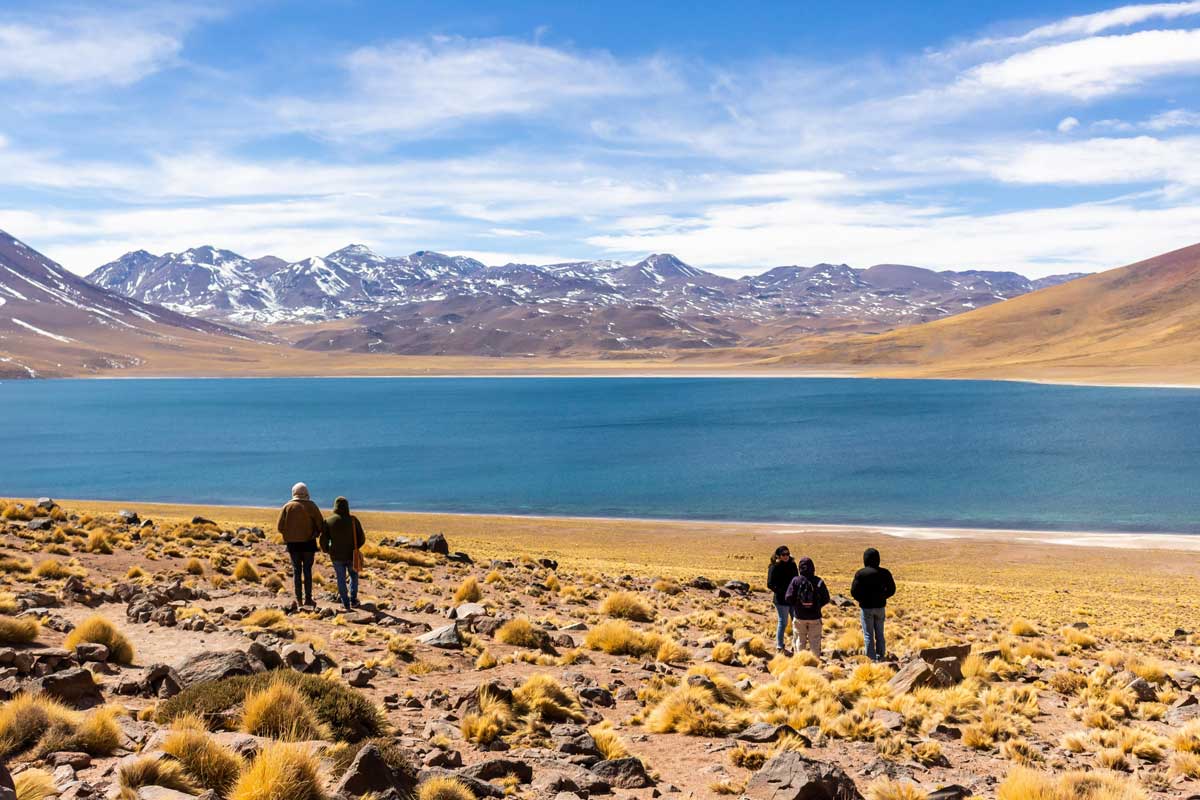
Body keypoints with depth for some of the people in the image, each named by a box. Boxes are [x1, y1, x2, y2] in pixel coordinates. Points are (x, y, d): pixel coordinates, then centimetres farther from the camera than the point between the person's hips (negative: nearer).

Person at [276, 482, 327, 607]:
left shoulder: (287, 507, -2)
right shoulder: (311, 506, -6)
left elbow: (280, 527, -3)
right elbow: (320, 525, -9)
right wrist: (317, 532, 11)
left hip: (293, 543, 1)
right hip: (308, 542, -1)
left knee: (296, 571, 9)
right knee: (307, 570, 5)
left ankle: (299, 600, 8)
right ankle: (308, 599, 3)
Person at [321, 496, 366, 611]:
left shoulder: (329, 521, -10)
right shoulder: (353, 520, -10)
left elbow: (324, 540, -7)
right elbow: (362, 538, -5)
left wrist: (325, 550, 15)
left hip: (337, 556, 0)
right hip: (351, 555, 0)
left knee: (341, 579, 14)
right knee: (353, 577, 21)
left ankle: (345, 603, 13)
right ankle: (353, 600, 18)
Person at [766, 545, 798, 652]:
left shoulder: (792, 565, 7)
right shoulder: (774, 567, -10)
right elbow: (770, 584, -12)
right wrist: (781, 592, -19)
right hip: (781, 600, -6)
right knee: (783, 622, 1)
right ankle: (779, 647, 12)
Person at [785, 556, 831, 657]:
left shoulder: (796, 580, -10)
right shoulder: (819, 582, -7)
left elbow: (788, 598, -12)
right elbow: (826, 600, -5)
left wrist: (796, 605, 7)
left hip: (799, 616, 0)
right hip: (815, 617, 0)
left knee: (799, 641, 11)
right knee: (815, 641, 11)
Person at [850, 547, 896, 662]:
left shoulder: (860, 573, -12)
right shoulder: (884, 573, -2)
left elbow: (854, 592, -11)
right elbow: (891, 590, 4)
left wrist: (862, 599, 6)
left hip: (866, 607, -3)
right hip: (880, 607, 3)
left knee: (868, 635, 3)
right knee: (879, 634, 14)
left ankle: (871, 659, 2)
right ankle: (881, 657, 15)